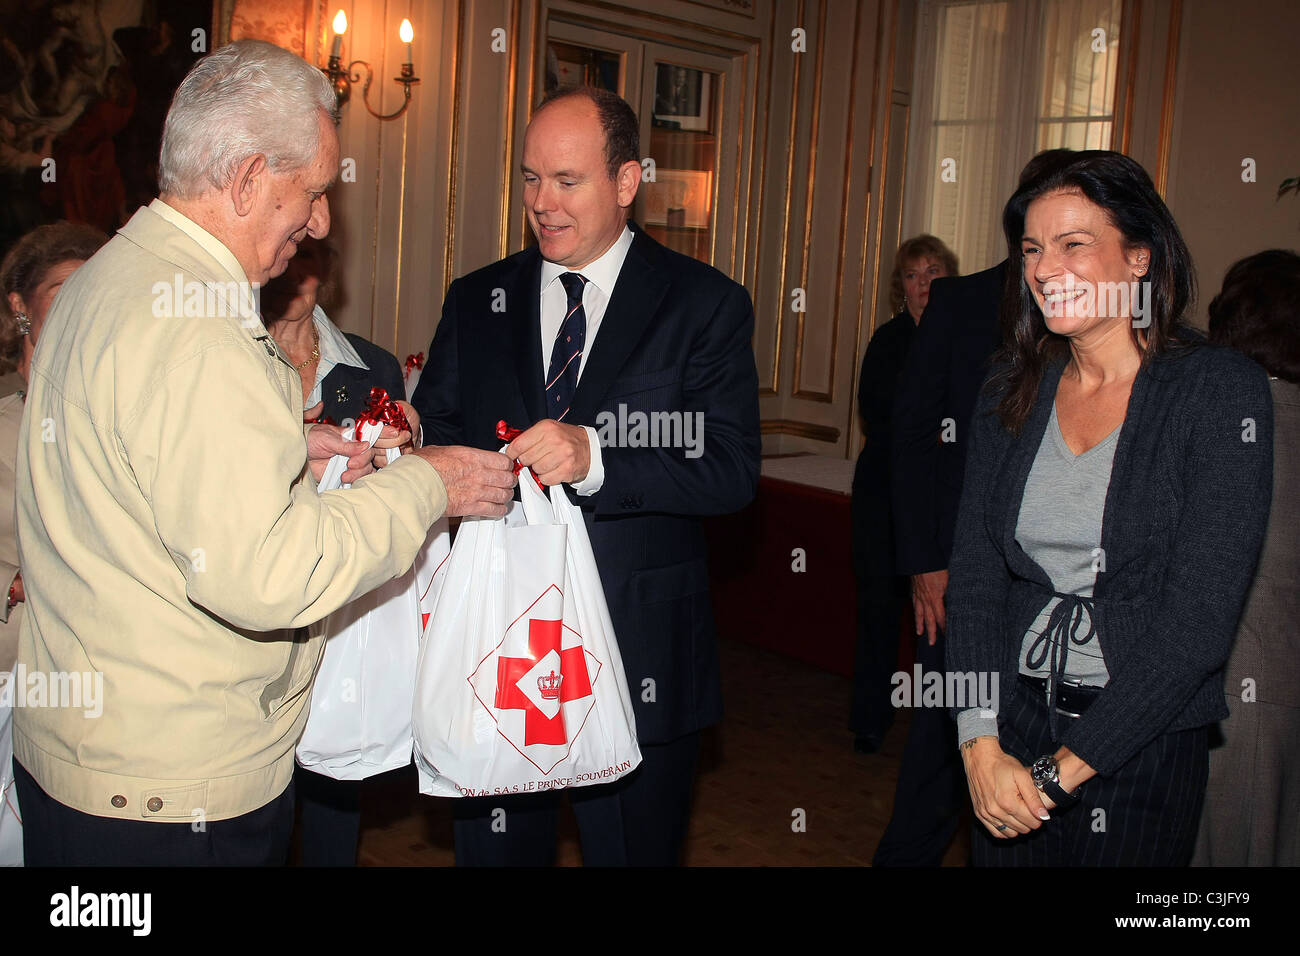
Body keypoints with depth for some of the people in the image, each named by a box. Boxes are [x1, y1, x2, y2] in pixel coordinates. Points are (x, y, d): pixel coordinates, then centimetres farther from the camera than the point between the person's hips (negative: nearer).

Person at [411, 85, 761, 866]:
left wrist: (593, 456, -28)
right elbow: (431, 438, 9)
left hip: (639, 659, -2)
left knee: (633, 852, 14)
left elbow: (733, 470, -14)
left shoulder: (705, 305, -3)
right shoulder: (476, 302, 8)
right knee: (493, 852, 17)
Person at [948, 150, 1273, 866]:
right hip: (1012, 724, 4)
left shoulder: (1222, 390, -10)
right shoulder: (1012, 390, 2)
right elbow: (974, 572, -1)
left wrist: (1066, 768, -16)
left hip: (1142, 747, -3)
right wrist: (982, 747, -13)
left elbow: (1199, 613, -16)